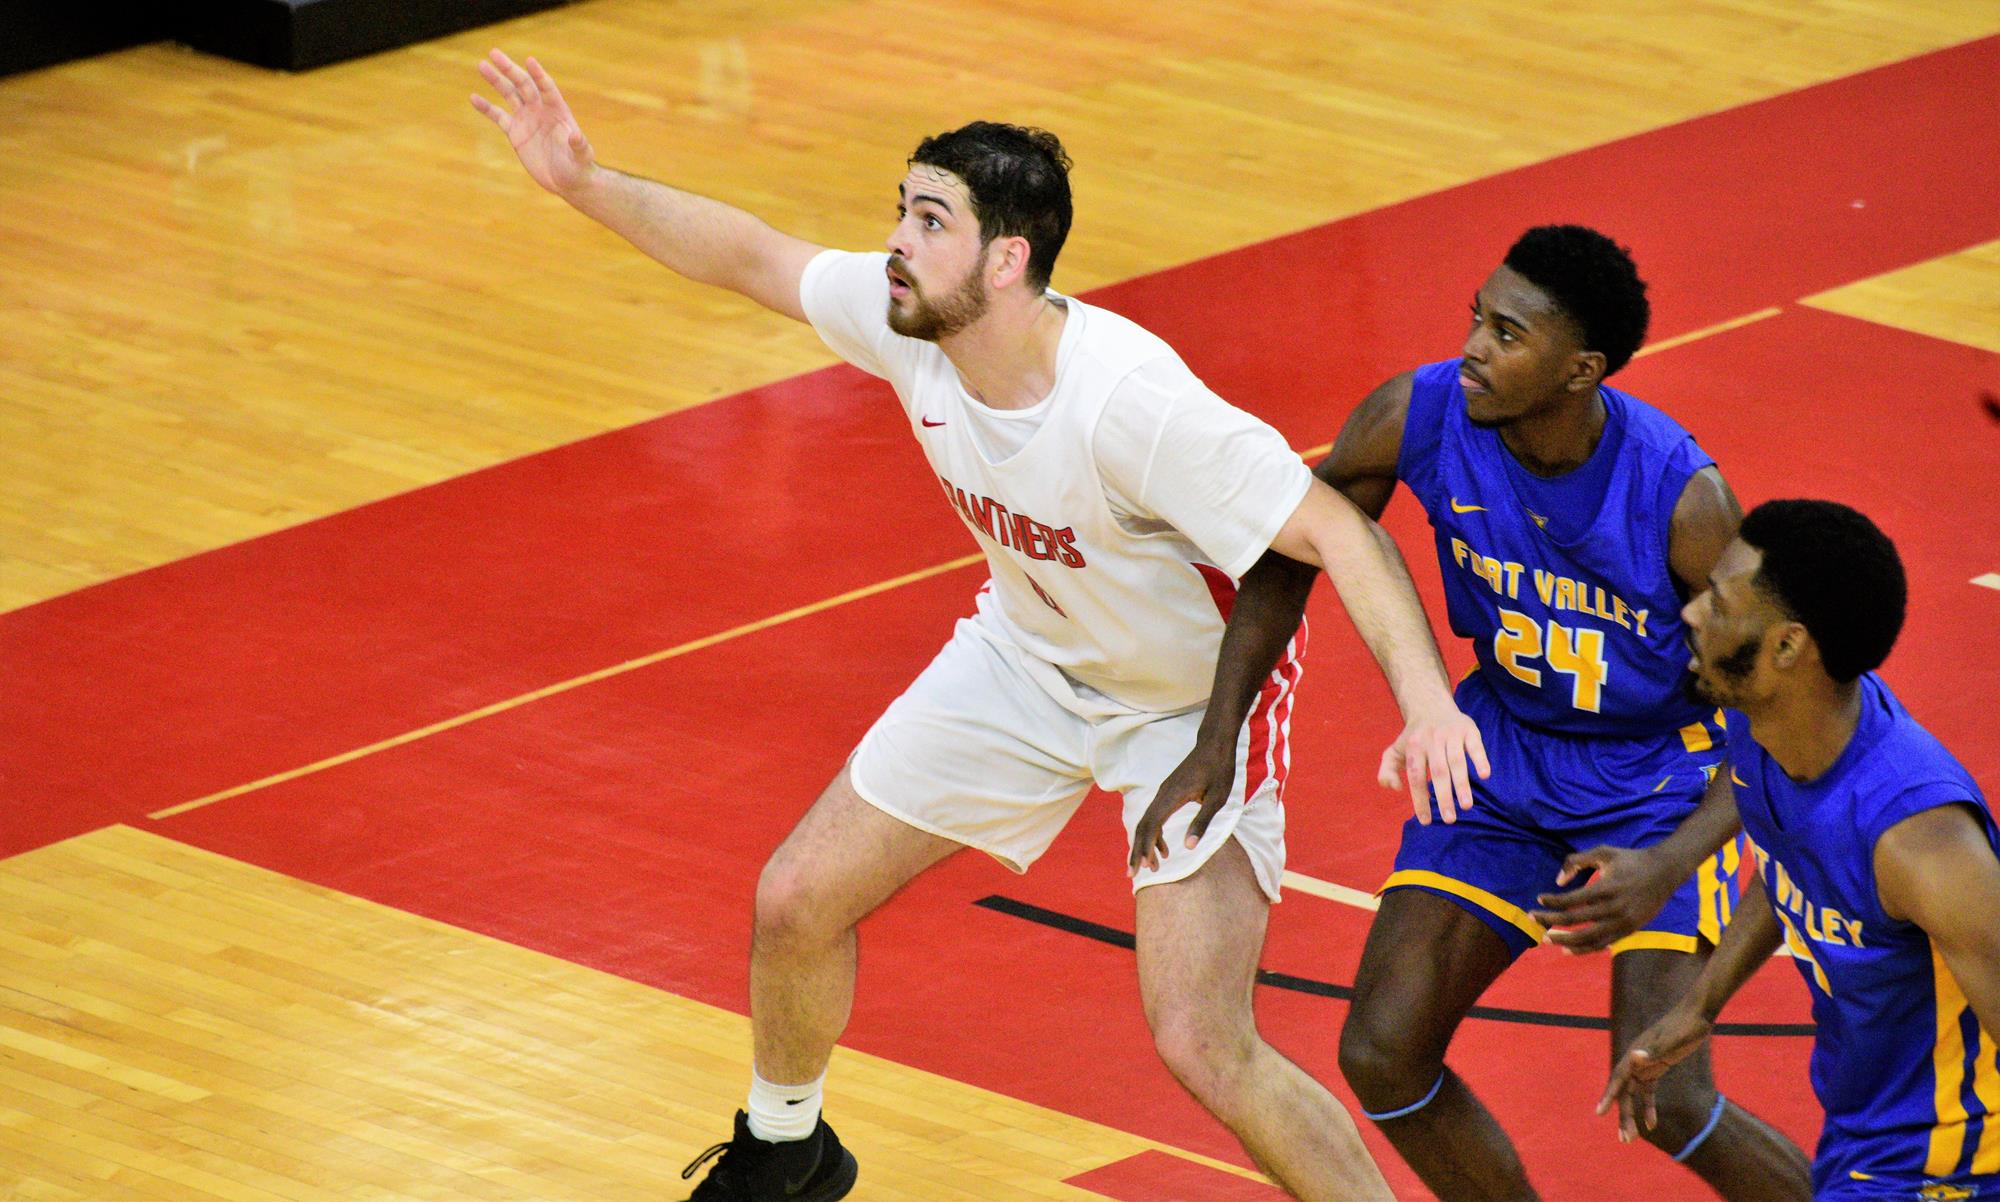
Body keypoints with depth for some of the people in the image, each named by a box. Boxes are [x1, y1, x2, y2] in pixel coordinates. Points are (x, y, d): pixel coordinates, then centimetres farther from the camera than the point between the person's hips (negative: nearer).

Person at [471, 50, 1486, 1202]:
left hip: (1194, 700, -7)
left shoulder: (1132, 404, -38)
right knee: (797, 902, 10)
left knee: (1202, 1046, -18)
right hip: (1027, 658, 7)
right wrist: (587, 182, -5)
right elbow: (751, 255, 0)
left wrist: (1426, 694, -50)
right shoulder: (905, 318, -19)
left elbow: (1334, 528, -37)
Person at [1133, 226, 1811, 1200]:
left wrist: (1667, 867, -38)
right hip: (1504, 753, 5)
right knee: (1382, 1056, -5)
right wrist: (1214, 748, -7)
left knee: (1661, 1099, -16)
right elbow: (1289, 558, -1)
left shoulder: (1682, 497, -30)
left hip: (1660, 778, -5)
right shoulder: (1416, 417, -20)